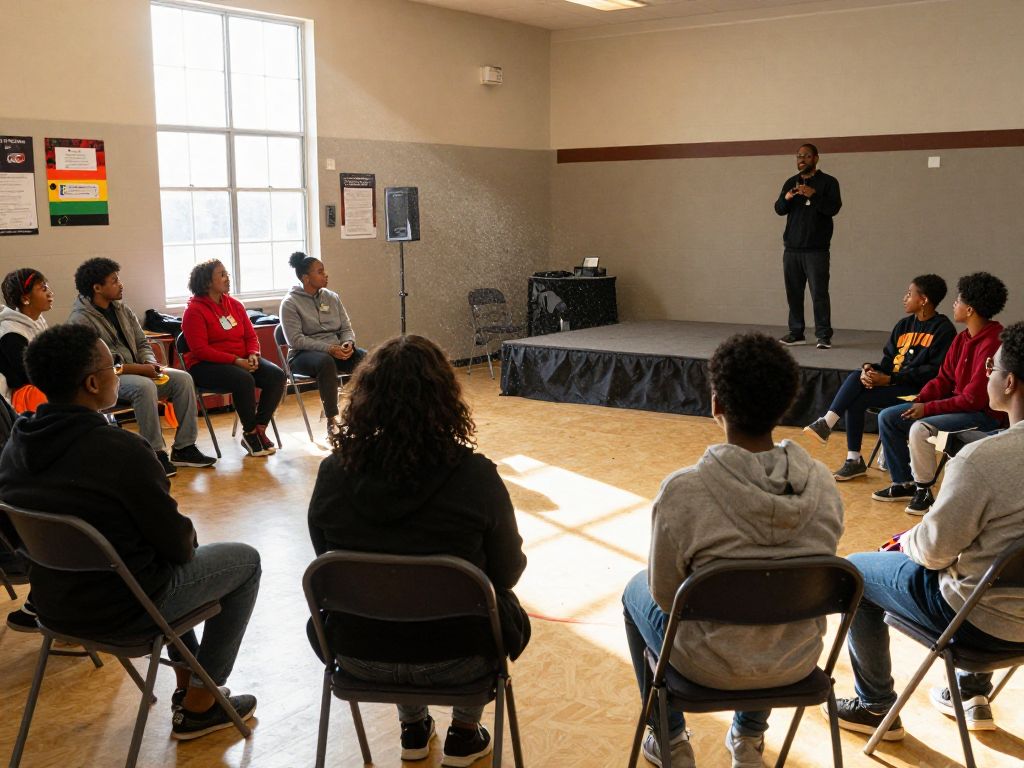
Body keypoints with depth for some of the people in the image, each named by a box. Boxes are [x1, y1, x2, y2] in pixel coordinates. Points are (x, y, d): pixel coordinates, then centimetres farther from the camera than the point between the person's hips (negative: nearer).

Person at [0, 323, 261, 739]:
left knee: (175, 559, 32)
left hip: (51, 602, 8)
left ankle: (186, 682, 37)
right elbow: (176, 543, -20)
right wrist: (188, 538, 6)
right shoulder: (120, 450, -28)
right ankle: (199, 706, 18)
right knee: (245, 560, 12)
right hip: (119, 608, -8)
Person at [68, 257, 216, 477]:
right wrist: (139, 368, -22)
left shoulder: (121, 309, 10)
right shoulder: (80, 319, -14)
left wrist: (150, 362, -8)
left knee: (182, 378, -10)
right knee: (144, 386, -36)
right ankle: (156, 453, -27)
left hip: (136, 372, 8)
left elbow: (142, 343, 15)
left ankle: (184, 448, -9)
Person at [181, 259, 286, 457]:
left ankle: (260, 428, -10)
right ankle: (250, 434, -16)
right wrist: (236, 360, -22)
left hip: (242, 361, 7)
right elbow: (200, 350, -15)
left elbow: (251, 336, 13)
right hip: (205, 366, -7)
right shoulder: (194, 311, -8)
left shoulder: (235, 305, 12)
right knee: (245, 380, -34)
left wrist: (253, 355, -10)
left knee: (277, 375, -17)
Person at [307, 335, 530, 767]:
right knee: (498, 601, 31)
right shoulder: (475, 475, -21)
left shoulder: (332, 473, -14)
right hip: (454, 660, -2)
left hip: (358, 657, 3)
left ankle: (413, 729, 41)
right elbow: (508, 572, -7)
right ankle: (464, 733, 35)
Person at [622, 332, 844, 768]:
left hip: (713, 665, -3)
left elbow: (665, 596, -14)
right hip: (800, 663, 4)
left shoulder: (683, 491, -26)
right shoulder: (823, 484, -13)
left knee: (637, 591, 27)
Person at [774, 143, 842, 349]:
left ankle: (824, 336, -5)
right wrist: (786, 198, -15)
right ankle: (796, 332, 15)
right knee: (793, 292, 7)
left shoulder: (828, 182, 1)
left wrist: (814, 195, -26)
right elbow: (779, 210, 7)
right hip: (792, 247, 5)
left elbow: (834, 208, -12)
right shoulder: (791, 182, 14)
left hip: (816, 249, -5)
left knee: (819, 293, -8)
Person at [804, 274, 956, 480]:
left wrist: (890, 379, -20)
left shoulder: (943, 329, -7)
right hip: (894, 383, 7)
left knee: (856, 399, -25)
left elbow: (935, 371, -16)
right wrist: (871, 369, -9)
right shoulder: (904, 325, 17)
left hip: (918, 390, -7)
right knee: (857, 377, -21)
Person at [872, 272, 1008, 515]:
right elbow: (943, 380, 11)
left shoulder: (992, 345, -23)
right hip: (959, 404, 10)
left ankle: (924, 492, -11)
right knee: (887, 417, 3)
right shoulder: (962, 339, 6)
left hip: (985, 415, -10)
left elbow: (974, 399, -24)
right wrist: (918, 402, -5)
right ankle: (904, 483, 13)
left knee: (920, 429, -32)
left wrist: (928, 408, -20)